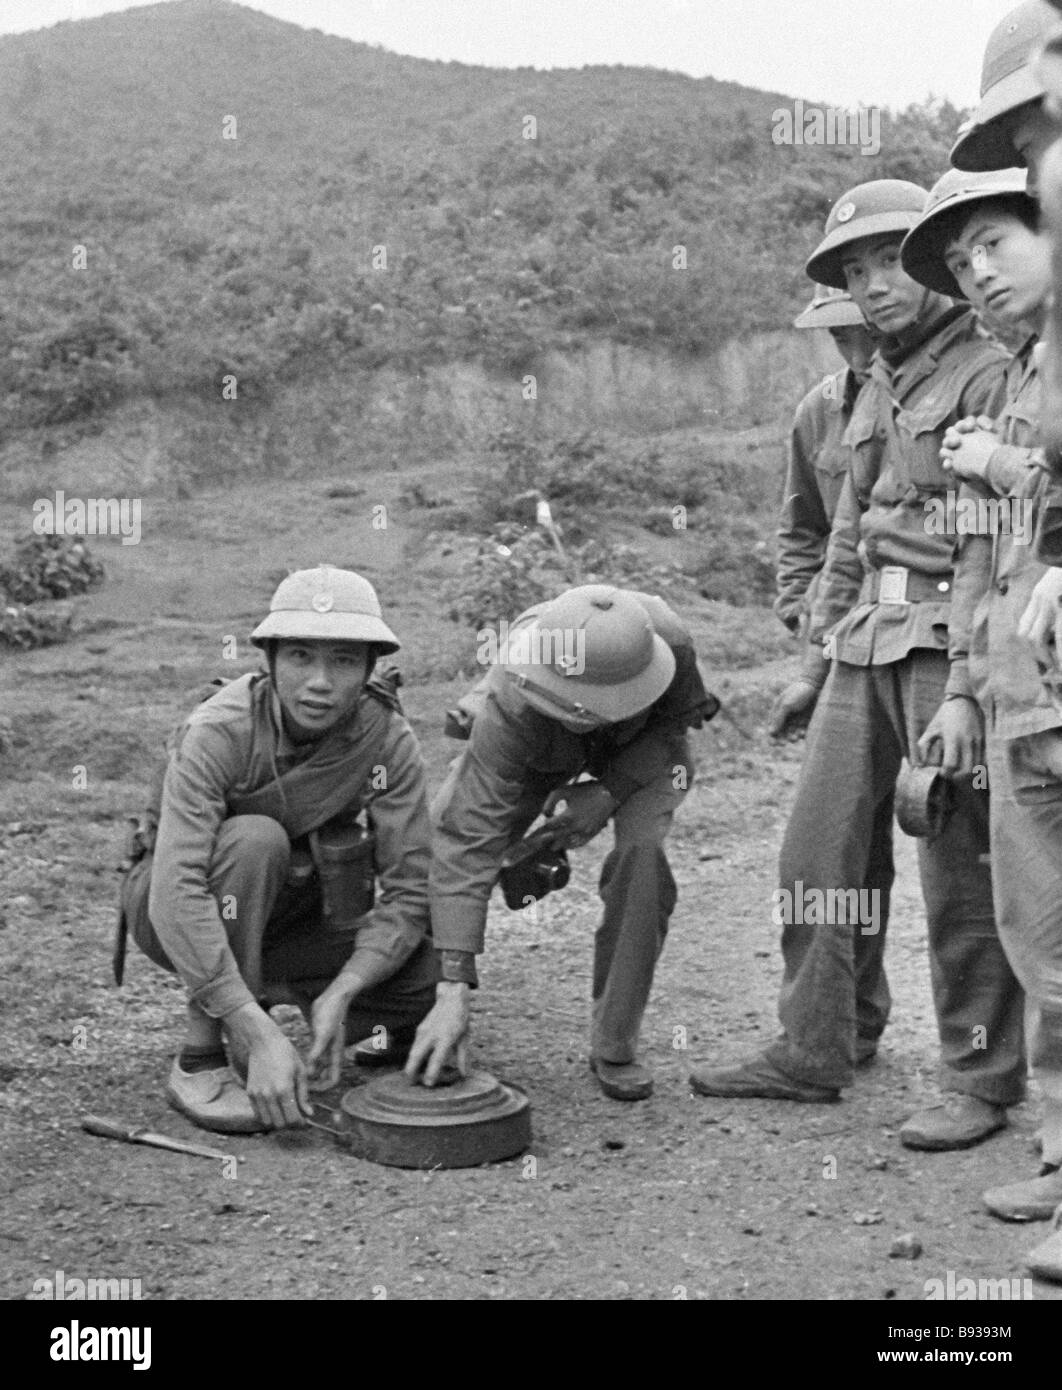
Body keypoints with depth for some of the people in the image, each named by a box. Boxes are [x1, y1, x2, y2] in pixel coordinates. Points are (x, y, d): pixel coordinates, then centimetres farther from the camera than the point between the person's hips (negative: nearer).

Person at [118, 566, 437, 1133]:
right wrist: (260, 1034, -46)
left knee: (434, 974, -19)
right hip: (167, 909, -3)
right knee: (254, 840, -36)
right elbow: (176, 897, -40)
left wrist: (338, 996, -34)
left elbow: (410, 892, -19)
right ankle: (201, 1059, -24)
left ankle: (277, 986, 6)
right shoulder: (218, 733, -31)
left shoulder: (389, 740, -20)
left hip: (294, 905, 4)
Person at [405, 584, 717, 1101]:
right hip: (541, 749, 0)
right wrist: (454, 989, -48)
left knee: (641, 854, -28)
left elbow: (674, 724, -16)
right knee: (441, 840, -15)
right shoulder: (510, 705, -43)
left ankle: (615, 1048, -11)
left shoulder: (670, 645, -40)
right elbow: (470, 841, -44)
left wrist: (611, 792, -31)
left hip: (642, 745, 0)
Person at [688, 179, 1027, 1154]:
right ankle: (811, 1053, 20)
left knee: (961, 867, -2)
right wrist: (823, 642, 19)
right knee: (817, 848, 8)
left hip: (949, 643, -8)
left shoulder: (992, 372, -5)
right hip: (869, 644, 8)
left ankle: (982, 1080, 11)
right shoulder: (874, 394, 19)